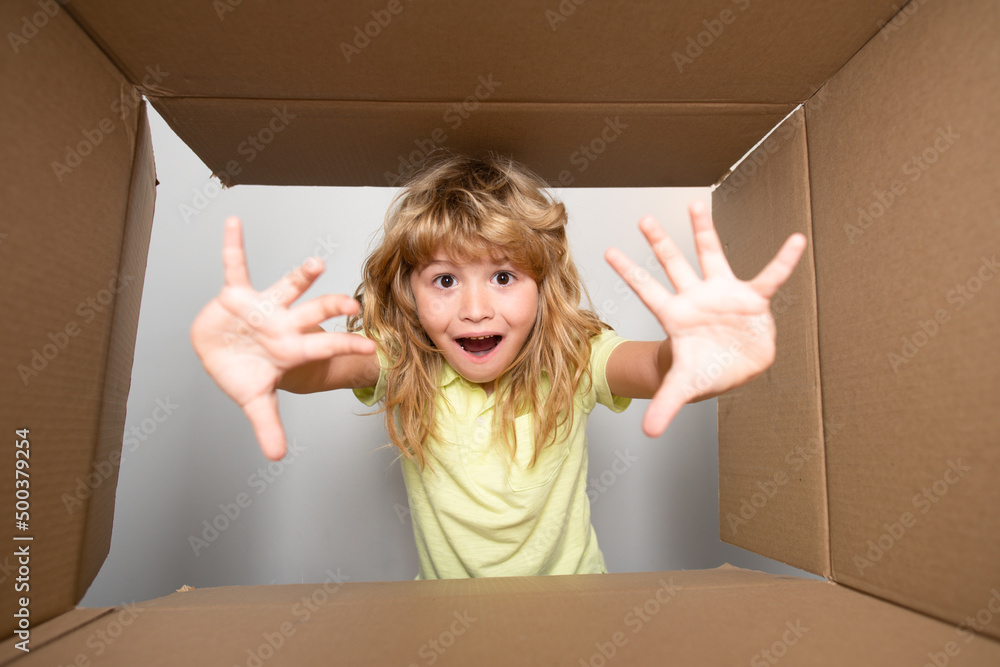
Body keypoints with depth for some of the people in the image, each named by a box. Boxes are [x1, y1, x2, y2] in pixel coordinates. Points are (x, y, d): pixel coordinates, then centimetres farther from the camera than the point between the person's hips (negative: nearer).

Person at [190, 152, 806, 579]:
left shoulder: (572, 360, -18)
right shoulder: (399, 366, -16)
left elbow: (649, 365, -36)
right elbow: (319, 364, -33)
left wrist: (700, 357, -58)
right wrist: (264, 351, -55)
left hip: (571, 577, 0)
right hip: (446, 579, 1)